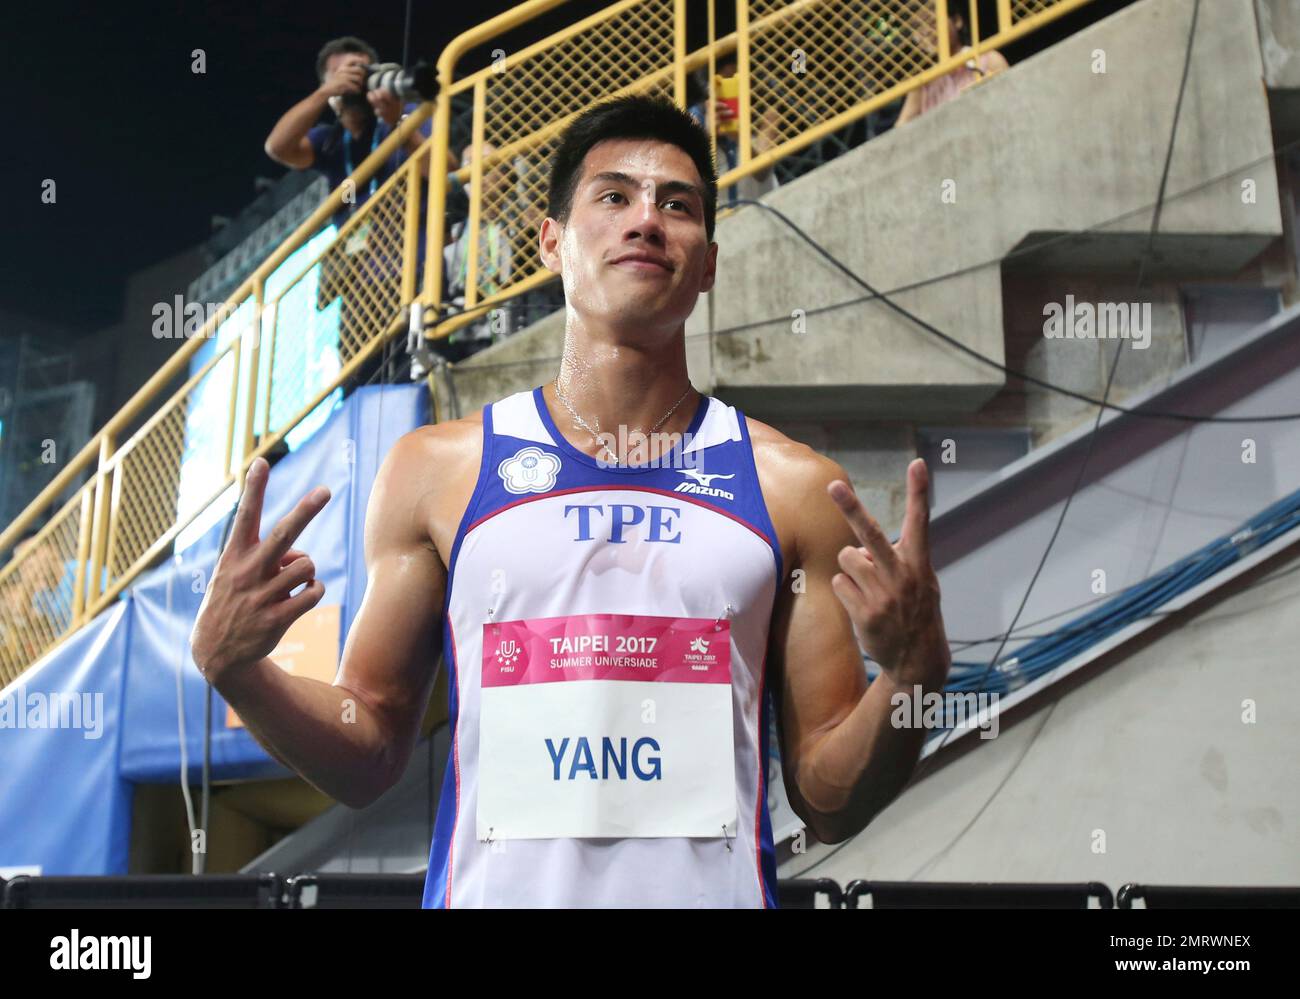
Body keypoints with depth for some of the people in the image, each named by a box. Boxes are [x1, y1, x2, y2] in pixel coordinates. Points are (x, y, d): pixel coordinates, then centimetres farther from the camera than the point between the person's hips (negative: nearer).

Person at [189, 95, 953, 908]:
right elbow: (369, 756, 4)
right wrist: (234, 669, -11)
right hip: (496, 889, 0)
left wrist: (914, 675, -15)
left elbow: (829, 805, 1)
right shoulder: (435, 471, 0)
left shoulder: (796, 488, -1)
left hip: (714, 889, 0)